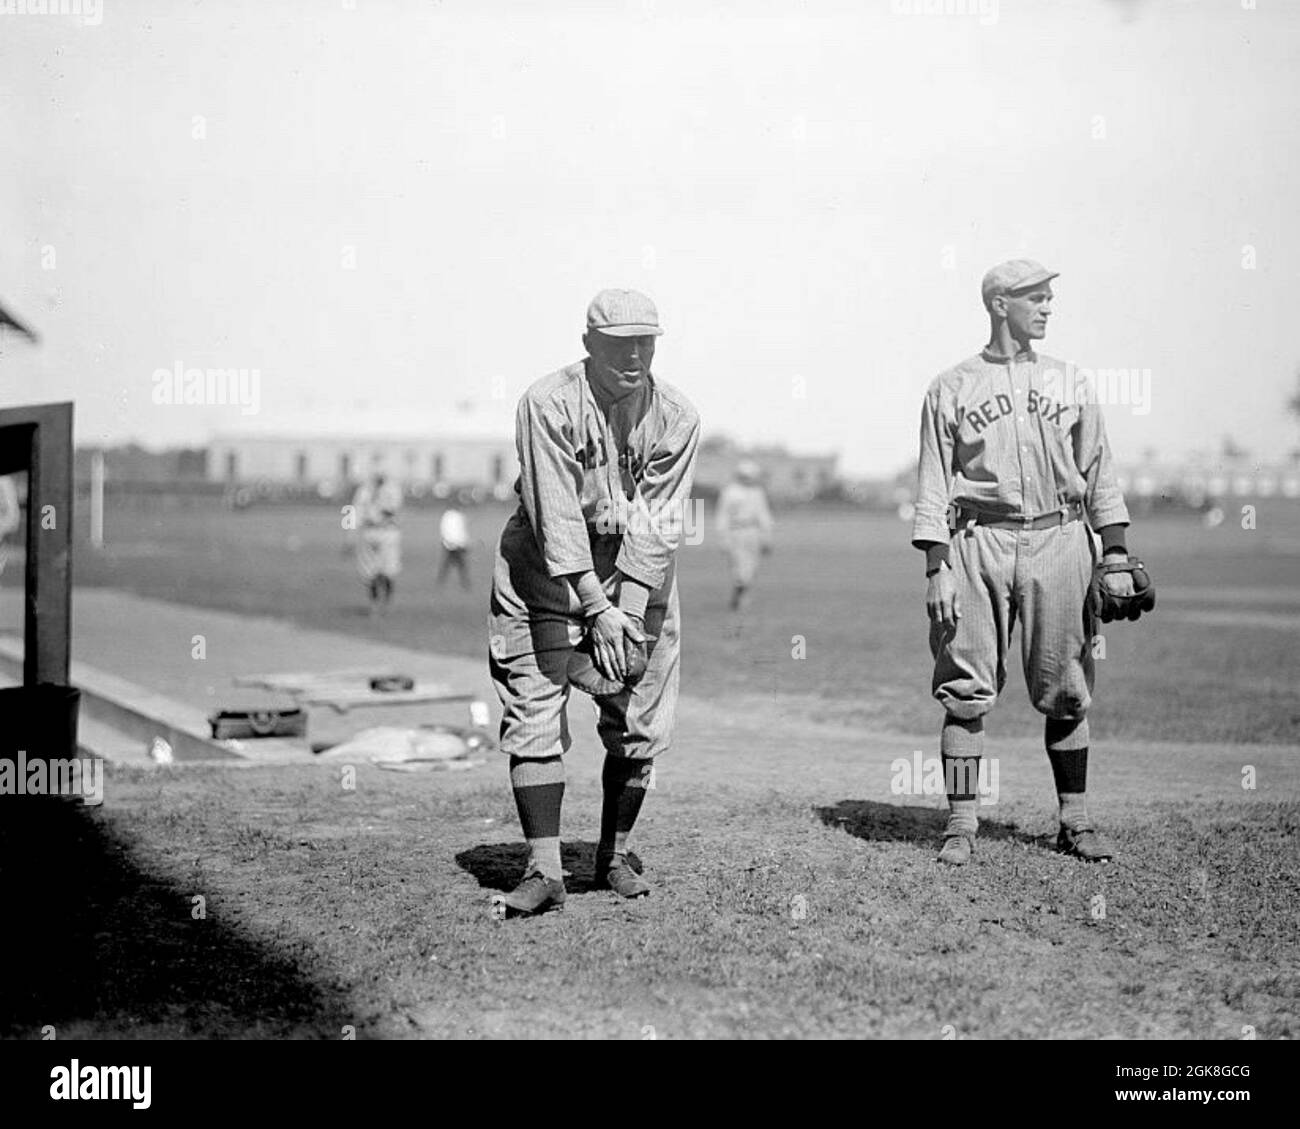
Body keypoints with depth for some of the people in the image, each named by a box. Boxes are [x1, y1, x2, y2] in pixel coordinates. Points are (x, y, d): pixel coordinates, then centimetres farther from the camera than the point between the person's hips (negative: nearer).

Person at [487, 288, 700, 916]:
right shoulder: (549, 404, -16)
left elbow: (657, 525, -11)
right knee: (535, 719, -9)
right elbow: (556, 515, -22)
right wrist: (595, 608, -28)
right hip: (548, 567, -3)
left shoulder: (677, 419, -7)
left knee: (639, 727, 3)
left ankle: (614, 857, 20)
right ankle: (544, 871, -7)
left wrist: (628, 612, -21)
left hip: (638, 575, 3)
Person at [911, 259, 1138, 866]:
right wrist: (937, 568, -6)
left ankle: (1075, 822, 13)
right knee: (966, 692, -4)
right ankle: (960, 827, 2)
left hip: (1058, 540, 2)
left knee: (1065, 692, 3)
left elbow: (1098, 474, 12)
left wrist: (1116, 558, 4)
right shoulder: (950, 388, 7)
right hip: (979, 542, -2)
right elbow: (934, 486, 4)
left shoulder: (1069, 383, 14)